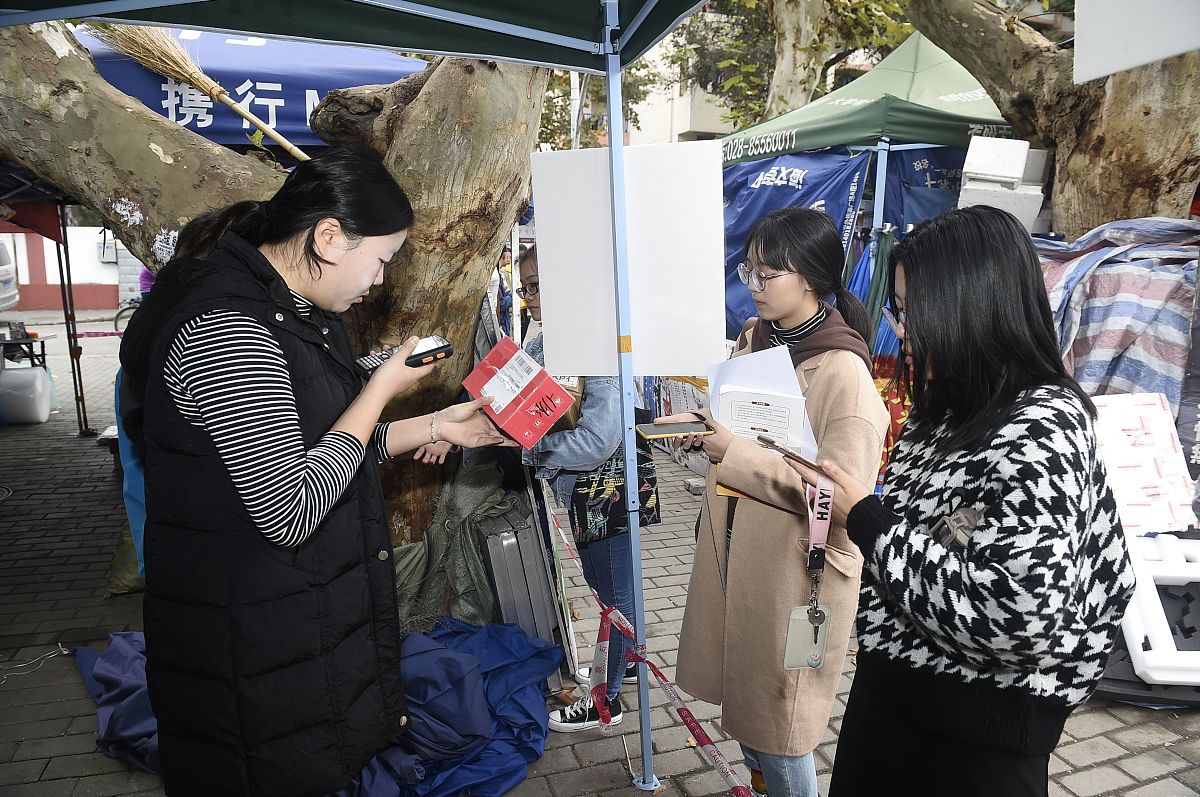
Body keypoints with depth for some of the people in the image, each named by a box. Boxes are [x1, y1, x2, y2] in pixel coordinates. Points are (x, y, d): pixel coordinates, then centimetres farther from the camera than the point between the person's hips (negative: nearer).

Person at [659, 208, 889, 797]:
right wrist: (703, 430, -1)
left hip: (795, 565, -7)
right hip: (733, 547, 7)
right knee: (738, 695, 21)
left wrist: (733, 453, -25)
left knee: (776, 714, 8)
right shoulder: (754, 339, 4)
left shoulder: (842, 370, -19)